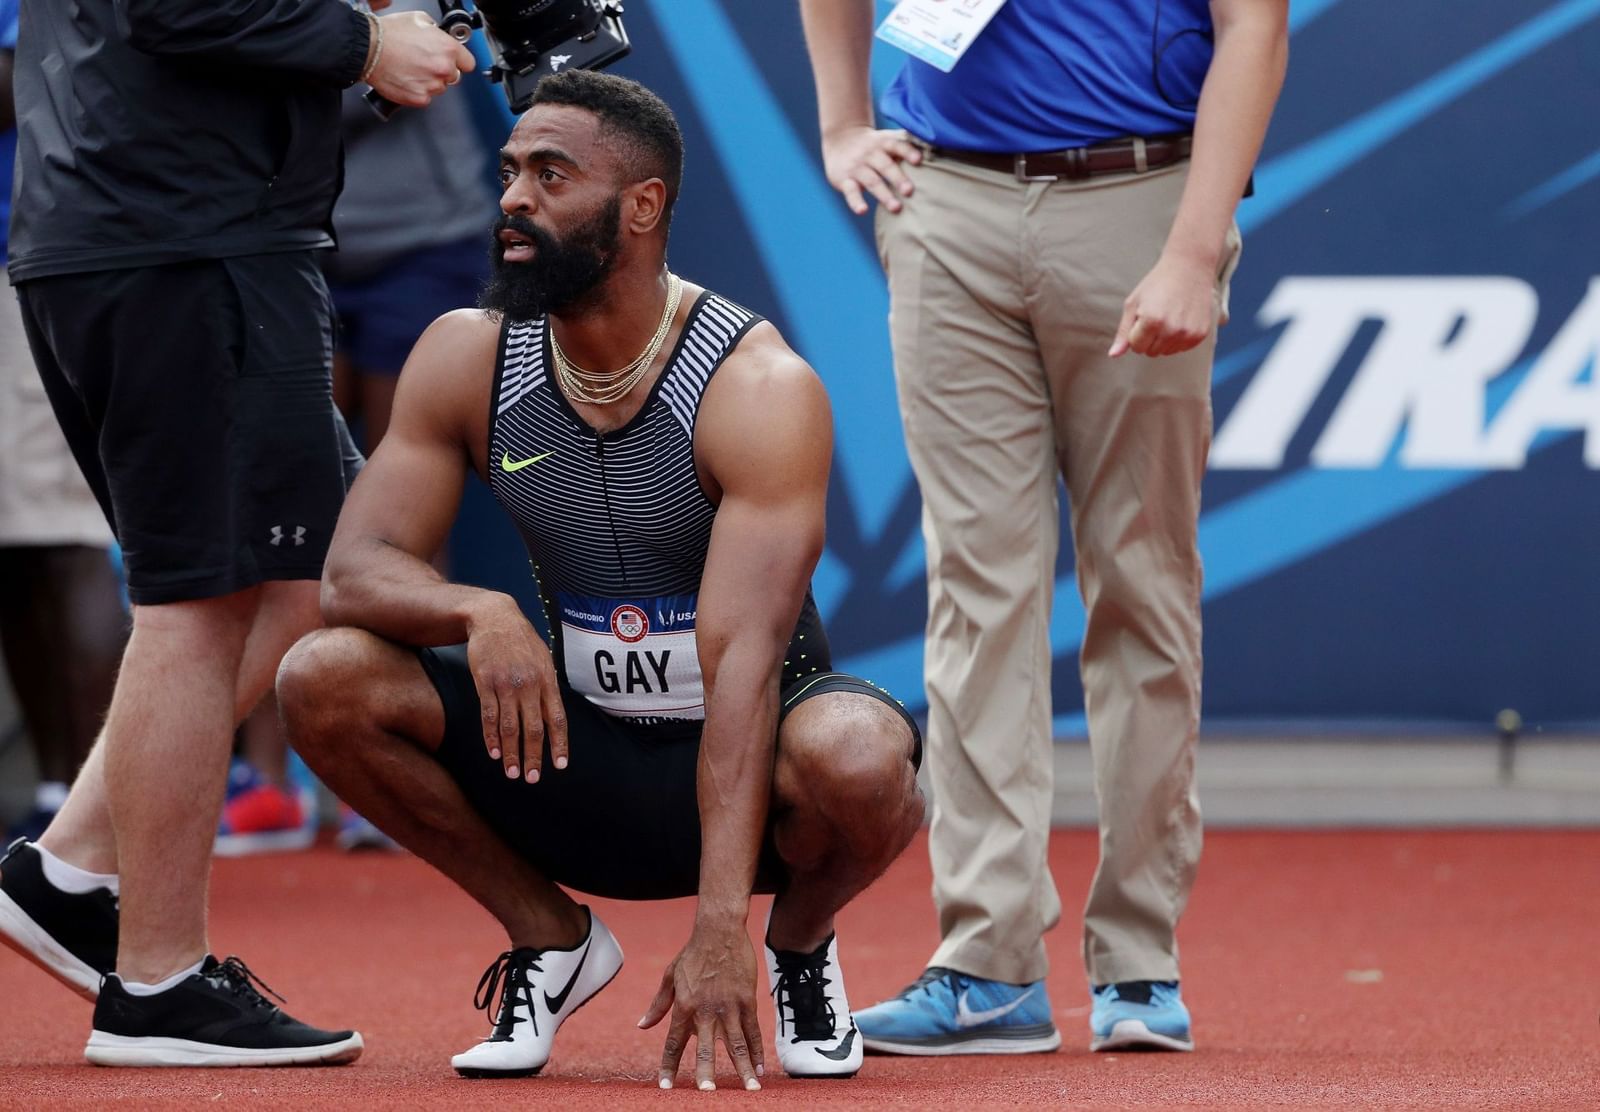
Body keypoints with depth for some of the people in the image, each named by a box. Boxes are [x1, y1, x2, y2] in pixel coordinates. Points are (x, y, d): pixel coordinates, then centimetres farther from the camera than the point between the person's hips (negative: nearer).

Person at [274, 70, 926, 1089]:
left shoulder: (761, 390, -21)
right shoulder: (469, 358, -6)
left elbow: (743, 658, -30)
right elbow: (355, 571, -9)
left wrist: (720, 928, -39)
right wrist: (480, 613, -34)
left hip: (748, 757, -4)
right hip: (583, 756, 4)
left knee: (858, 764, -39)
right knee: (325, 679, -19)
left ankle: (800, 937, -1)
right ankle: (551, 936, 2)